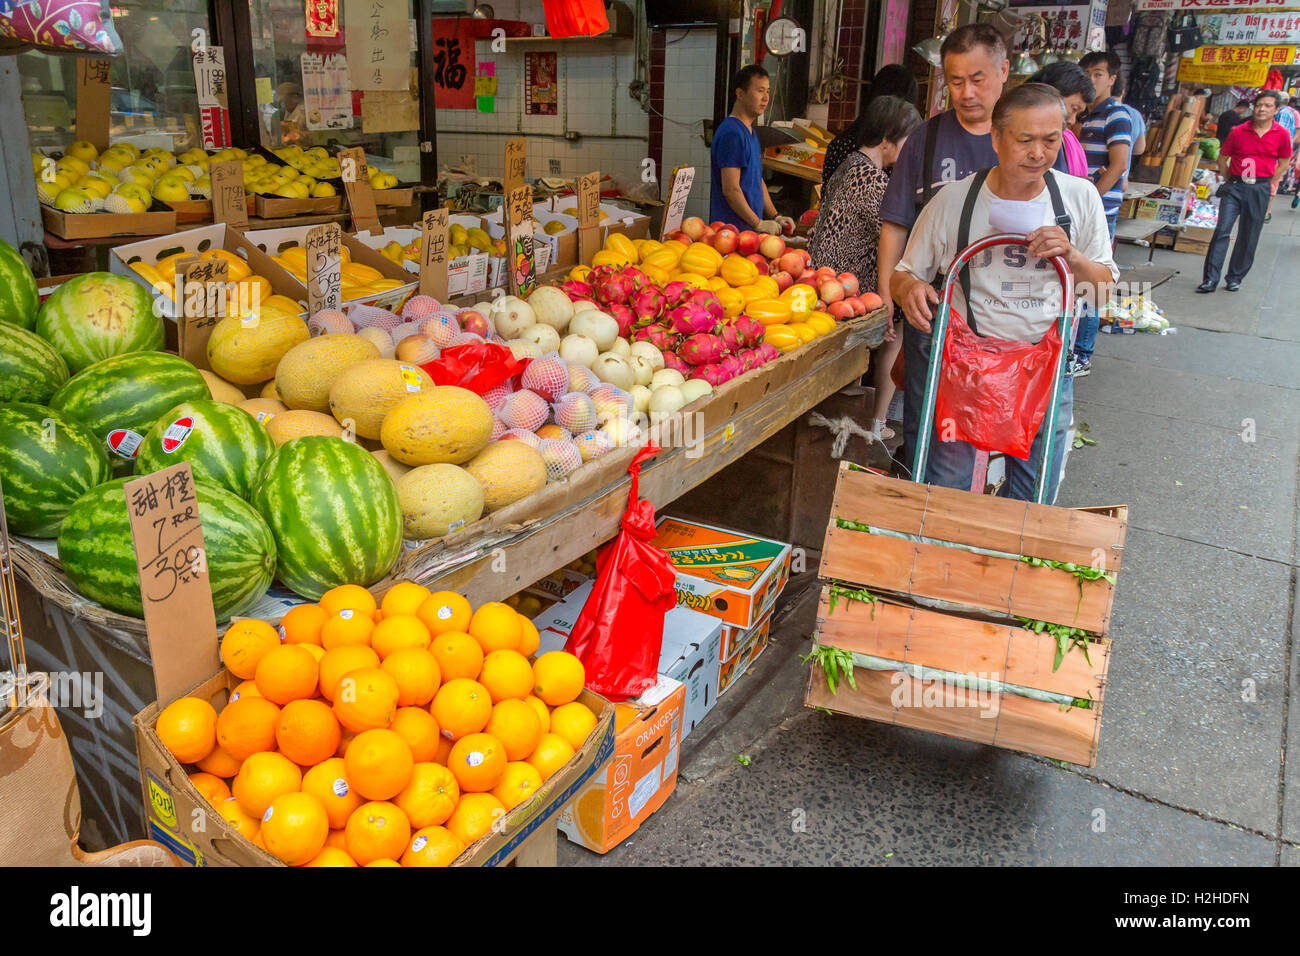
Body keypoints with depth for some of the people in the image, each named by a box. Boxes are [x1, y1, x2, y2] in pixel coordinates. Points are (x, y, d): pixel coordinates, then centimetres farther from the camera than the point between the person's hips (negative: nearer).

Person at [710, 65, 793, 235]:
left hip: (749, 228, 9)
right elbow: (731, 189, -19)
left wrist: (775, 217, 14)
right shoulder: (731, 133, -14)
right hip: (733, 230, -9)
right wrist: (759, 224, -15)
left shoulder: (750, 132, 18)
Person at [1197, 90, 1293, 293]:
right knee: (1222, 231, -10)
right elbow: (1222, 158, 10)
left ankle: (1235, 278, 17)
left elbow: (1284, 163, 11)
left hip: (1260, 190, 1)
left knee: (1248, 238, 5)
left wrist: (1268, 185, 7)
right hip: (1235, 187, -1)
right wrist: (1229, 181, 9)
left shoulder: (1281, 135, 0)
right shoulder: (1239, 132, -1)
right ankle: (1210, 279, -9)